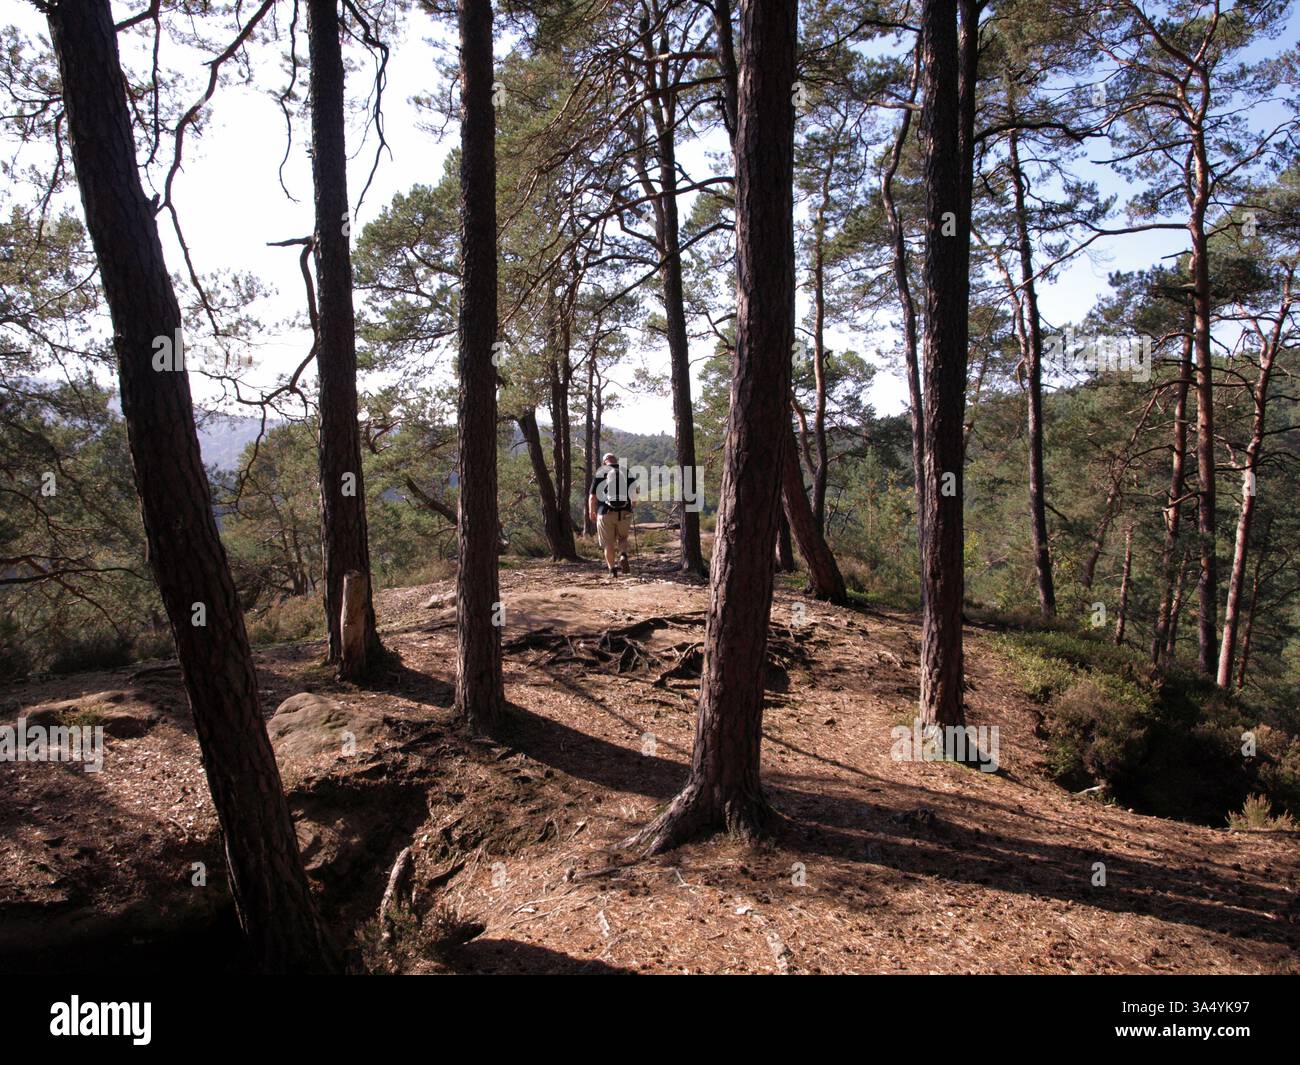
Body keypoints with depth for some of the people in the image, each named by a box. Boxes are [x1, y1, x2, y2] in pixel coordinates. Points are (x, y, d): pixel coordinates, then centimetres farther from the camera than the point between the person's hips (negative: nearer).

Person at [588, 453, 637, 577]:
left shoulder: (600, 473, 0)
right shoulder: (628, 472, 7)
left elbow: (592, 497, -1)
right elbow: (635, 493, 10)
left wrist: (591, 512, 13)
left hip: (606, 513, -2)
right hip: (625, 512, 2)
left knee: (609, 543, 7)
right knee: (622, 538, 19)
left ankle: (612, 569, 5)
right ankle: (623, 555, -7)